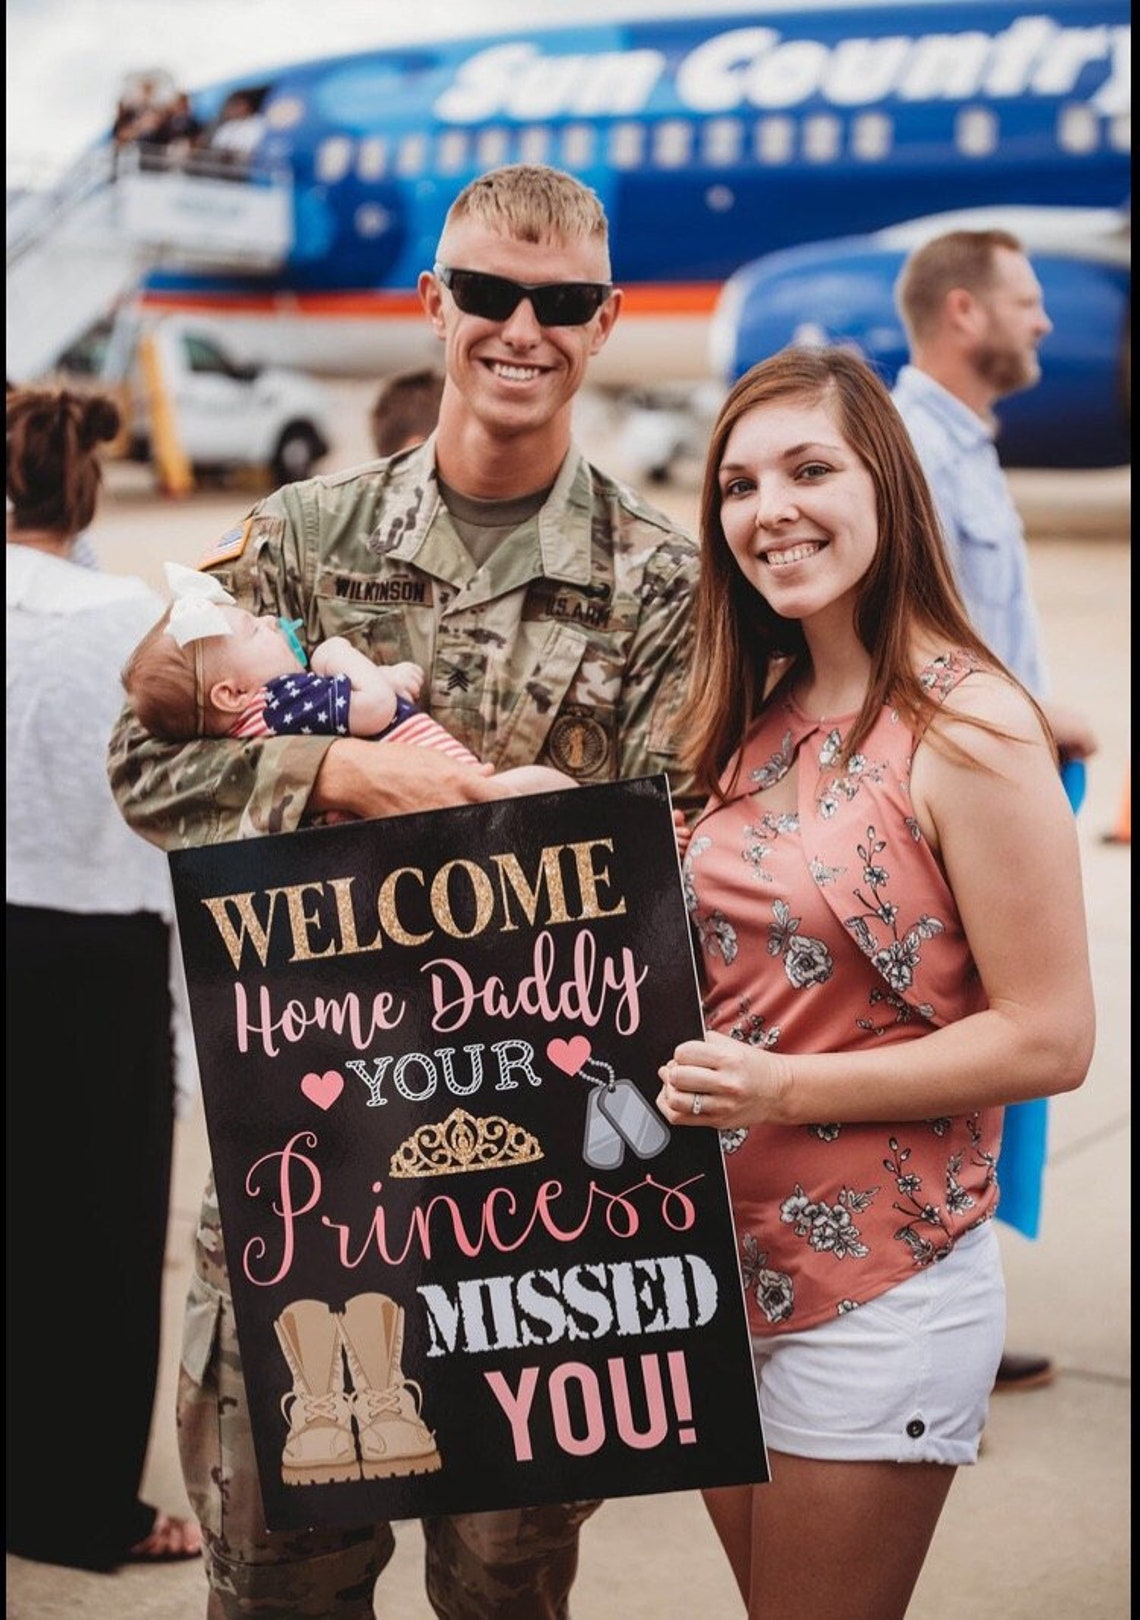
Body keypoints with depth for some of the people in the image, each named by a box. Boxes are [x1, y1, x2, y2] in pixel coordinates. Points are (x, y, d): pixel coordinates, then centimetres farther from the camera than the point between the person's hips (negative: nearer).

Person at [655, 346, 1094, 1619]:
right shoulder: (763, 718, 5)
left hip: (877, 1293, -7)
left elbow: (1047, 1041, -17)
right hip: (723, 1266, 7)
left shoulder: (967, 730, -16)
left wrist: (787, 1090, -24)